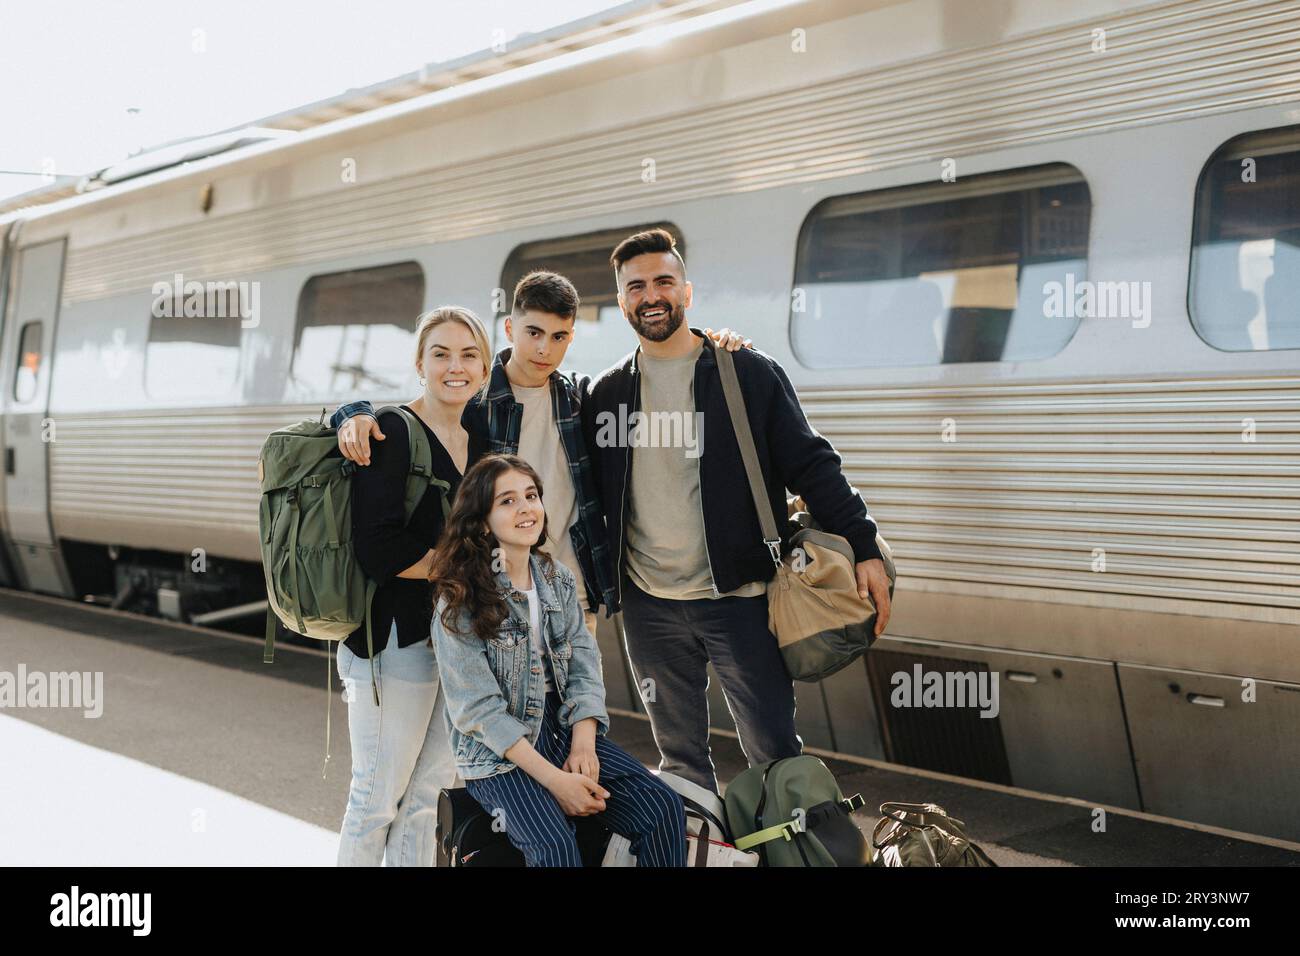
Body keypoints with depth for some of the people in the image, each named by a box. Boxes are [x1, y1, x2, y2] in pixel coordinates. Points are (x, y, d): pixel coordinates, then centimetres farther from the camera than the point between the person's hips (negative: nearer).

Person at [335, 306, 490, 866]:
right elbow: (378, 550, -20)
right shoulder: (392, 433, -11)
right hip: (398, 636, -7)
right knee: (379, 795, 1)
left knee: (427, 793, 13)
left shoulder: (477, 443, 12)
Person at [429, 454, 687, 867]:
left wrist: (583, 746, -14)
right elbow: (479, 709, -16)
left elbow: (584, 666, 4)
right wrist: (554, 778, -21)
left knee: (664, 808, -14)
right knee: (555, 844, -31)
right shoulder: (460, 599, -12)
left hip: (564, 729, 5)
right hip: (497, 753, -5)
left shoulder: (559, 579, 6)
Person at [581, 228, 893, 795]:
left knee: (776, 756, -1)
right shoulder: (606, 395, 10)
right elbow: (591, 498, 15)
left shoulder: (750, 374, 1)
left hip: (740, 599, -3)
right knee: (680, 758, 12)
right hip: (649, 608, 3)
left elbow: (810, 465, -1)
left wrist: (863, 547, -10)